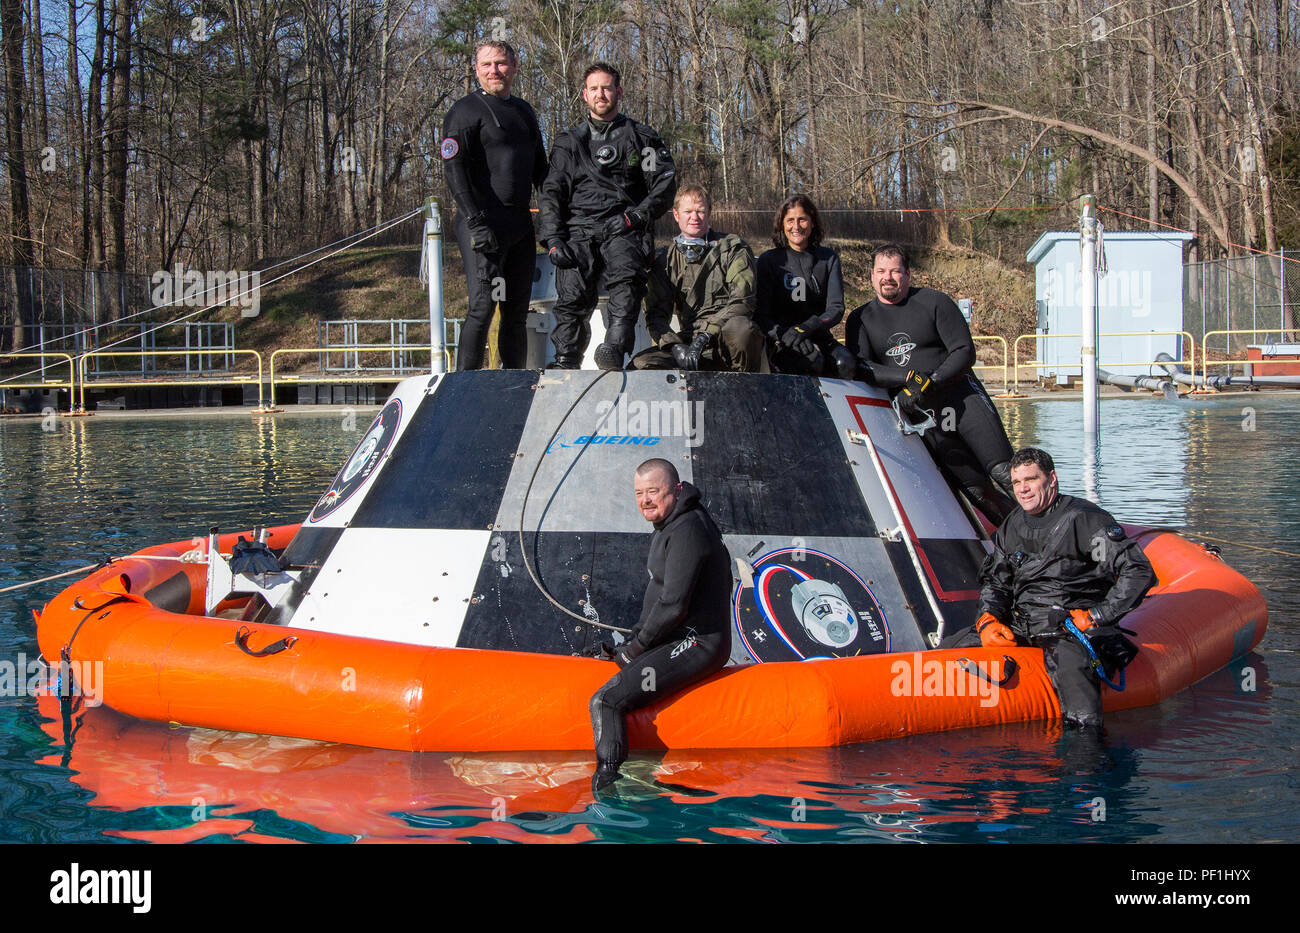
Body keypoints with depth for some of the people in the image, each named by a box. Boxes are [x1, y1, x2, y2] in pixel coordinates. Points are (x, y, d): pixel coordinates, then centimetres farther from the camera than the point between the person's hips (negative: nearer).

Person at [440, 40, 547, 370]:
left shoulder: (523, 111, 20)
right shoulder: (466, 111, -3)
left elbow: (540, 169, 26)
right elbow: (453, 168, -13)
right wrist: (476, 221, -21)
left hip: (520, 226, 7)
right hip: (483, 225, -7)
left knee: (517, 312, 8)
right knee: (483, 306, -15)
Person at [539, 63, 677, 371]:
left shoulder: (641, 137, 17)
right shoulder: (569, 142, 22)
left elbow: (665, 183, 8)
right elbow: (551, 193, 15)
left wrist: (635, 217, -8)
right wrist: (554, 240, -2)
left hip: (622, 230, -2)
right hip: (578, 231, 2)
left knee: (626, 278, -33)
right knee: (573, 295, -20)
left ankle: (615, 348, -47)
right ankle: (565, 365, -19)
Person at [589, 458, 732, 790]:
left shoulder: (687, 532, -19)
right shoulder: (671, 526, 14)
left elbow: (672, 605, -23)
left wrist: (636, 648, -11)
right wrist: (637, 637, 13)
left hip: (694, 645, -11)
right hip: (678, 641, 11)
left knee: (606, 701, -21)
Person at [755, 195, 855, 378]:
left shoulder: (828, 258, 12)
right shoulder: (769, 261, 5)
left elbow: (836, 308, 2)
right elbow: (761, 314, -1)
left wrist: (806, 328, -18)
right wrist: (784, 334, -23)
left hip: (819, 337, 2)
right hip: (781, 342, -2)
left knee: (844, 363, -31)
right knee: (812, 360, -35)